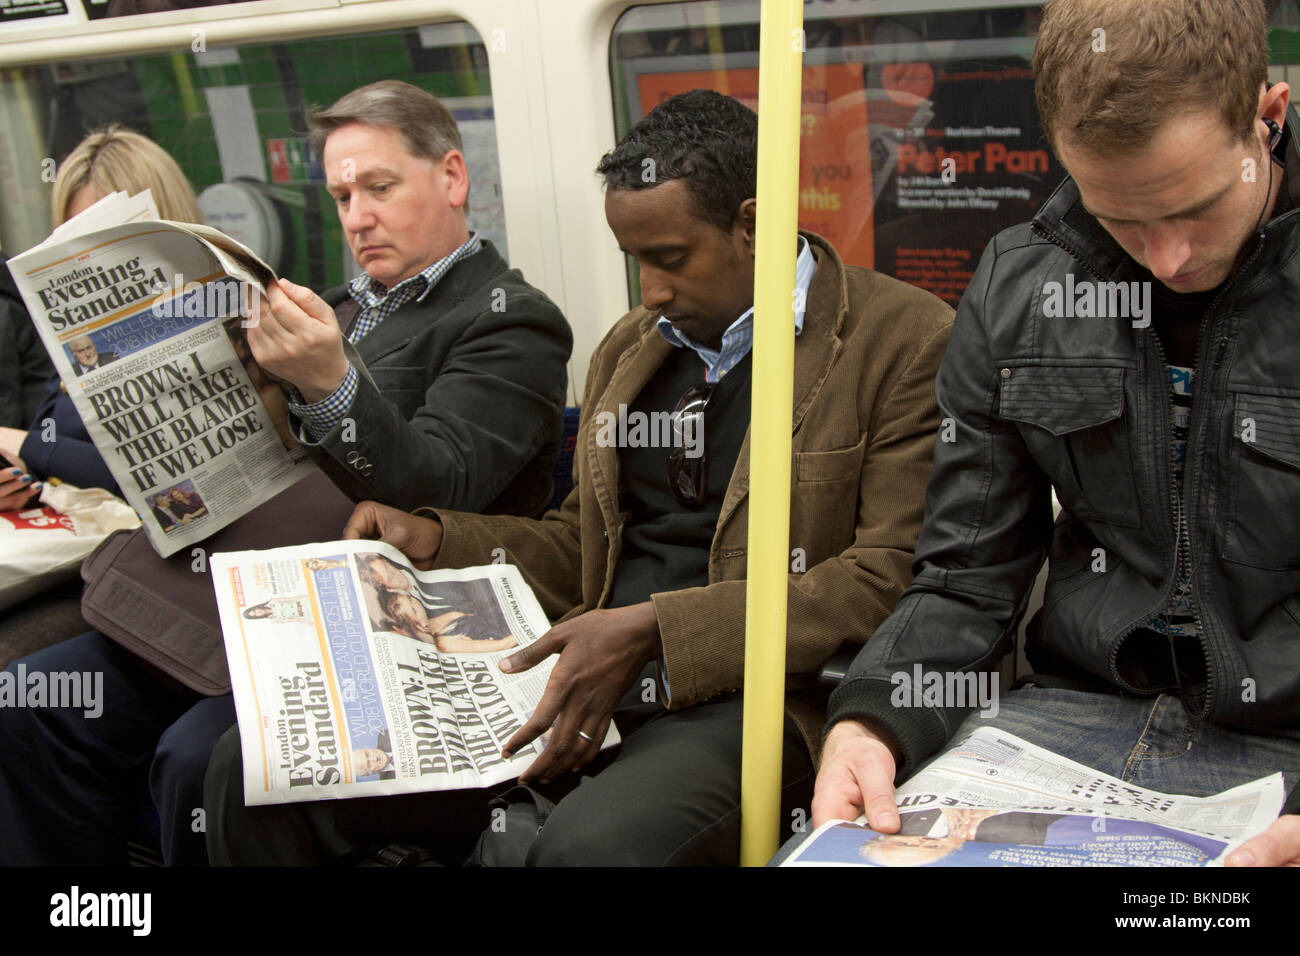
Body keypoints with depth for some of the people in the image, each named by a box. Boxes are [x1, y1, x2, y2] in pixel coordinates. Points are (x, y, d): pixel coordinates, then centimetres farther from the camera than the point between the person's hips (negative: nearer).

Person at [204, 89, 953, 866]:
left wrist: (652, 628, -18)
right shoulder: (631, 347, 19)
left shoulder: (906, 341, -3)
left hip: (745, 696, -5)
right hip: (576, 674, 6)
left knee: (589, 844, -38)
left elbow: (888, 579, -11)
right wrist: (433, 541, 8)